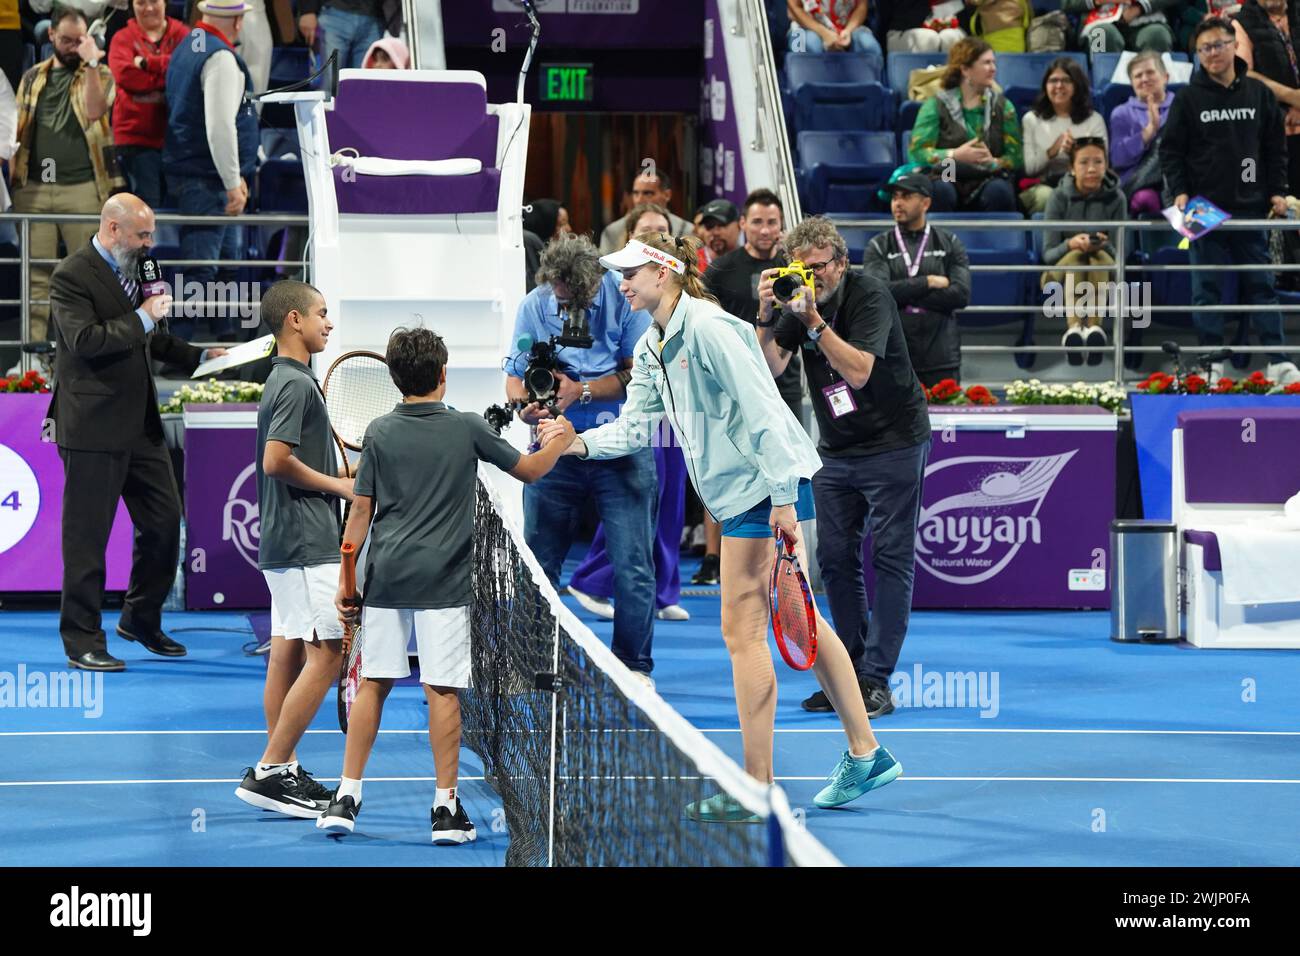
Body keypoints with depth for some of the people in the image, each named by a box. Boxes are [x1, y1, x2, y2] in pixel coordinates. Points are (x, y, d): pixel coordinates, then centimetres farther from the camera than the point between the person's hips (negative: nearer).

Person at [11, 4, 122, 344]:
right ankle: (33, 345, 3)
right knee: (36, 274, 2)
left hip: (82, 187, -3)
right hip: (33, 189, 3)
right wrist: (12, 176, 9)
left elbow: (94, 110, -14)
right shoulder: (32, 78, 16)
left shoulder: (99, 74, 6)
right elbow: (18, 130, 17)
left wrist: (91, 63, -15)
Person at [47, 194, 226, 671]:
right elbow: (84, 340, -25)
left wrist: (198, 357, 19)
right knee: (87, 535, -2)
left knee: (165, 520, 11)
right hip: (94, 426, -9)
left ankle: (141, 618, 29)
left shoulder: (133, 269, 15)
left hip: (140, 424, 9)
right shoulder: (72, 276, -12)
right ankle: (82, 641, 6)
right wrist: (142, 317, -19)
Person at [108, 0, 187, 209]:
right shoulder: (123, 38, 4)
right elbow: (125, 76, -13)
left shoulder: (181, 34, 9)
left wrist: (147, 63, -13)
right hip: (137, 139, -2)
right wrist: (168, 74, -12)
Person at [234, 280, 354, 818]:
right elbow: (277, 460, -24)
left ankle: (282, 772, 14)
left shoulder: (286, 380, 17)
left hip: (285, 545, 11)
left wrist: (341, 477, 14)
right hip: (305, 545, -11)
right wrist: (337, 485, -13)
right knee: (325, 655, -10)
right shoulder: (296, 383, -15)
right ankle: (268, 773, -11)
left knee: (288, 652, 11)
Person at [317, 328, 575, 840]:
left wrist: (346, 582, 8)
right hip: (443, 583, -2)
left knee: (373, 684, 9)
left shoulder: (380, 433, 1)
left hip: (386, 579, 2)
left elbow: (360, 511, 2)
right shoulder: (467, 429, -2)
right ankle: (445, 807, 2)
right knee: (442, 690, 1)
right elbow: (529, 470, 10)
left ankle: (347, 797, 10)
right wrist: (558, 441, 31)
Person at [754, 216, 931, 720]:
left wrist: (815, 321, -34)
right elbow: (772, 366, -11)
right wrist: (766, 315, -26)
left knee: (889, 557, -6)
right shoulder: (798, 298, -1)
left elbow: (859, 371, -28)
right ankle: (850, 675, 12)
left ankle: (877, 679, -6)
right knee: (835, 558, 4)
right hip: (836, 449, 6)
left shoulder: (869, 295, -17)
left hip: (893, 442, -6)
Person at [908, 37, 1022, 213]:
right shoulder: (936, 105, 6)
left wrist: (994, 162, -17)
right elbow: (916, 152, -5)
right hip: (947, 178, -2)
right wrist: (955, 155, -18)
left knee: (999, 190, -32)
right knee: (941, 189, -36)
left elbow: (1016, 156, 5)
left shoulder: (1002, 105, 14)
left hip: (985, 181, 2)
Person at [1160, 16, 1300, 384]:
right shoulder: (1189, 98, 2)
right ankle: (1212, 364, 5)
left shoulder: (1258, 94, 8)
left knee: (1261, 285, 2)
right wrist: (1179, 192, -9)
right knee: (1207, 290, 1)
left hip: (1251, 207, 1)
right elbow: (1170, 150, 3)